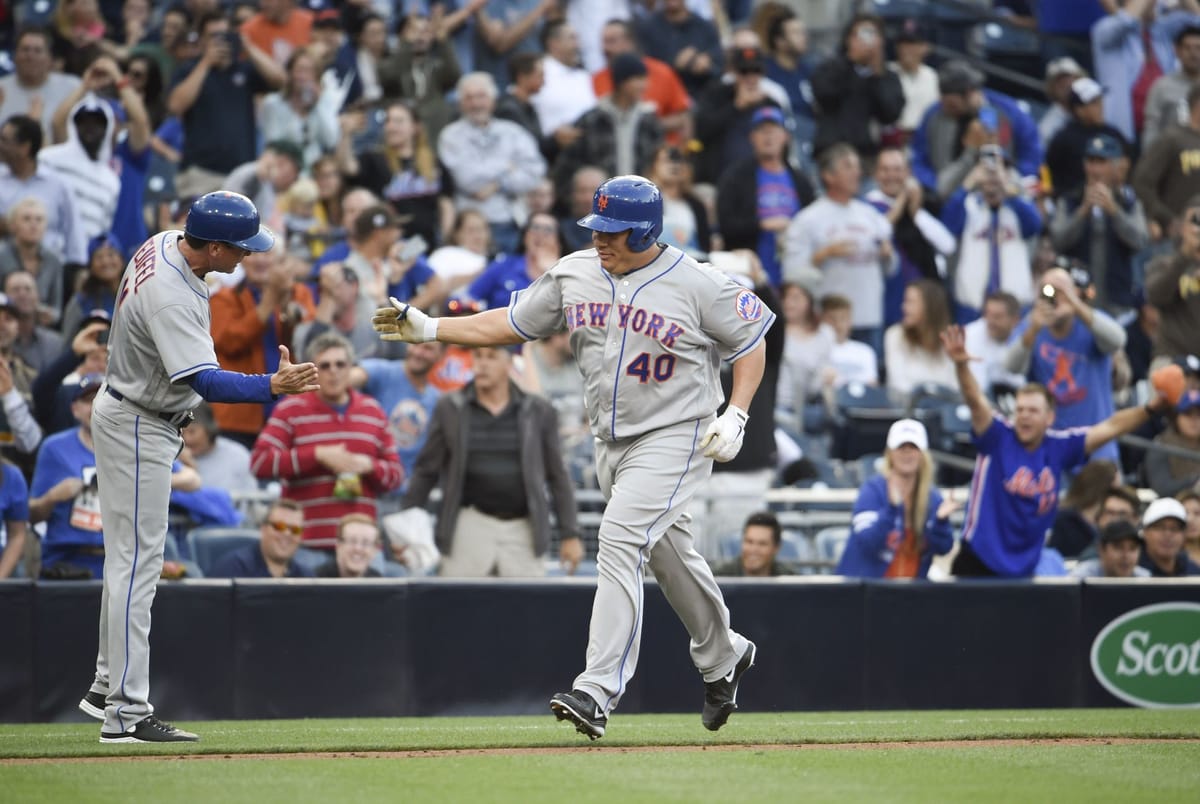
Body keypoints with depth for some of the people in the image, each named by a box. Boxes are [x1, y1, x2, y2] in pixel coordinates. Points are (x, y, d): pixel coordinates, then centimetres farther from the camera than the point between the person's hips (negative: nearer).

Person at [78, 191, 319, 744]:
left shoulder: (164, 244, -2)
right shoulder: (170, 298, -32)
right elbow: (205, 382, -38)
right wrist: (272, 387, -50)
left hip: (132, 419, 11)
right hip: (137, 430, -11)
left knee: (129, 556, 18)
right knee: (137, 563, -10)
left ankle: (107, 685, 27)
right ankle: (127, 714, -11)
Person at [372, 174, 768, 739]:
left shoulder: (698, 285, -14)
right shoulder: (574, 275, 0)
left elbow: (752, 341, -3)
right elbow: (512, 323, 7)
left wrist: (735, 416, -14)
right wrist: (429, 328, -1)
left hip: (675, 438, -6)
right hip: (610, 440, 7)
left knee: (620, 541, -21)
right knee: (668, 553, 18)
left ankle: (598, 691, -26)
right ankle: (722, 658, 42)